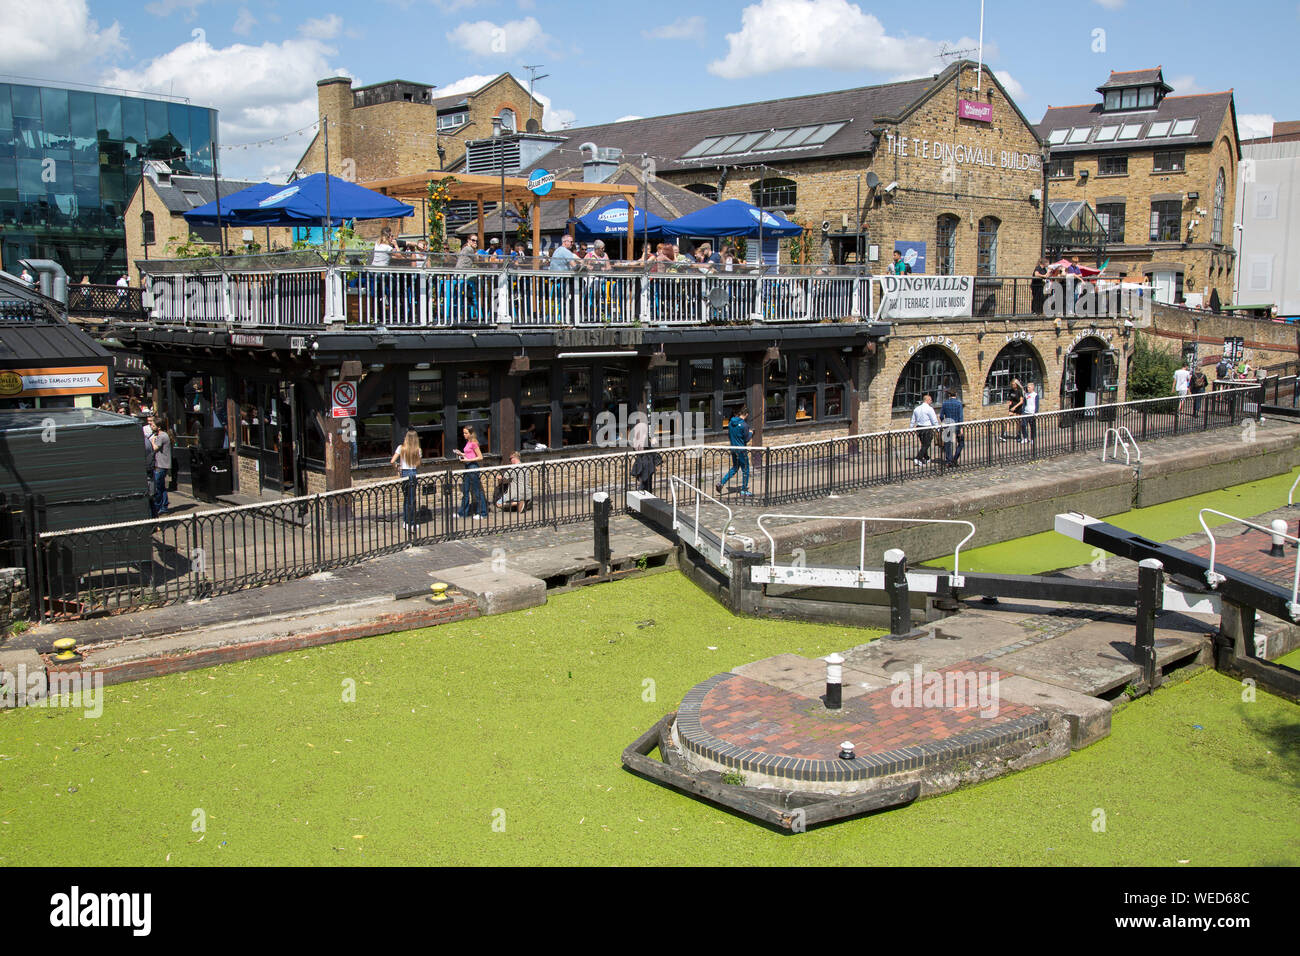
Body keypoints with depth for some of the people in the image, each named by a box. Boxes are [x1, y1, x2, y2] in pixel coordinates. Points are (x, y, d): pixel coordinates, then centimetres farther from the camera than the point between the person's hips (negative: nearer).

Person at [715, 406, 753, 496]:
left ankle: (720, 483, 8)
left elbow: (728, 435, 12)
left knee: (735, 468, 20)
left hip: (733, 448, 7)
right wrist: (750, 433, 6)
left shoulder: (731, 422, 2)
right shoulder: (744, 425, -19)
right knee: (745, 469, 9)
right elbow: (746, 439, -12)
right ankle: (744, 490, 15)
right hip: (741, 449, -7)